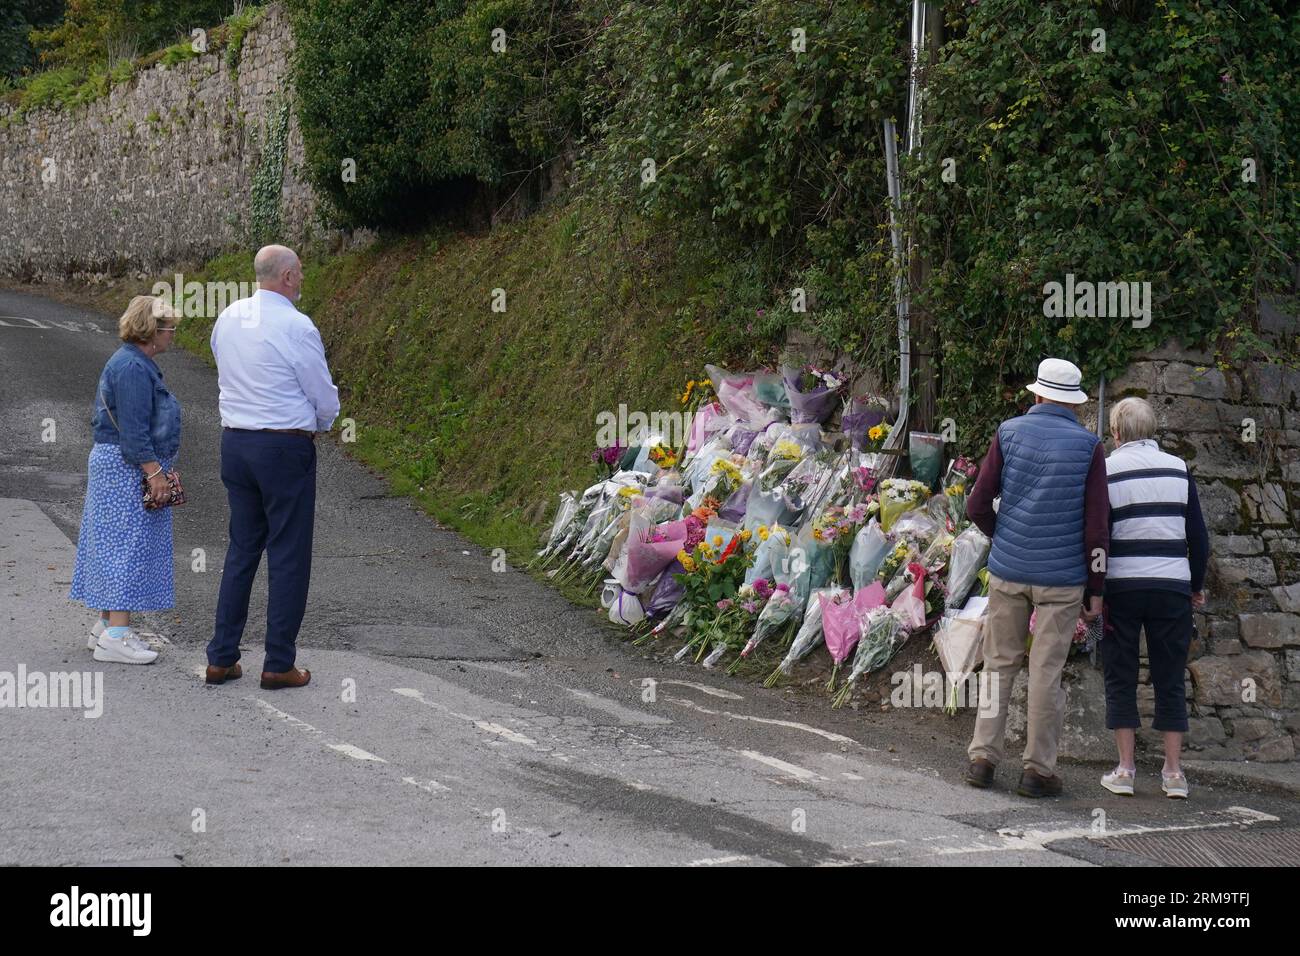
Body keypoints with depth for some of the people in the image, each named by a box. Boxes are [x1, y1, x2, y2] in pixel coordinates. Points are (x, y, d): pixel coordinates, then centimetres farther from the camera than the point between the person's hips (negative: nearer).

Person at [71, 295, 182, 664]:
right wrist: (154, 471, -22)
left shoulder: (133, 362, 16)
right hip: (128, 469, -11)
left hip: (119, 467, 11)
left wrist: (155, 468, 24)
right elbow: (133, 429, -23)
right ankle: (115, 635, -10)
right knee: (128, 545, -10)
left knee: (115, 548, 12)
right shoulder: (132, 368, -18)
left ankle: (107, 627, 18)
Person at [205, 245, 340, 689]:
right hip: (285, 448, -7)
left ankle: (221, 658, 15)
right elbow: (325, 398, -7)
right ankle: (279, 664, 3)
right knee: (288, 556, 1)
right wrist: (319, 423, 15)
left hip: (234, 440, 7)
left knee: (241, 550, 14)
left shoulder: (227, 319, 6)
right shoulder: (296, 327, -15)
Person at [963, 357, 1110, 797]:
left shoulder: (1009, 433, -1)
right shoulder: (1089, 447, -4)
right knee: (1046, 671, 3)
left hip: (1008, 571, 1)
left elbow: (977, 505, -2)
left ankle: (983, 757, 9)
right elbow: (1096, 526, -7)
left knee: (1000, 664, 11)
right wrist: (1095, 589, 1)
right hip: (1061, 577, -1)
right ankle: (1038, 769, 6)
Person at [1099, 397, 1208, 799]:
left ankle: (1125, 770, 5)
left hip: (1121, 585, -2)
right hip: (1172, 586, 2)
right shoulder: (1178, 469, 5)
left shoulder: (1106, 471, -3)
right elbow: (1198, 535, 7)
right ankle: (1174, 773, 9)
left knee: (1121, 679, 7)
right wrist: (1197, 585, 19)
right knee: (1170, 681, 9)